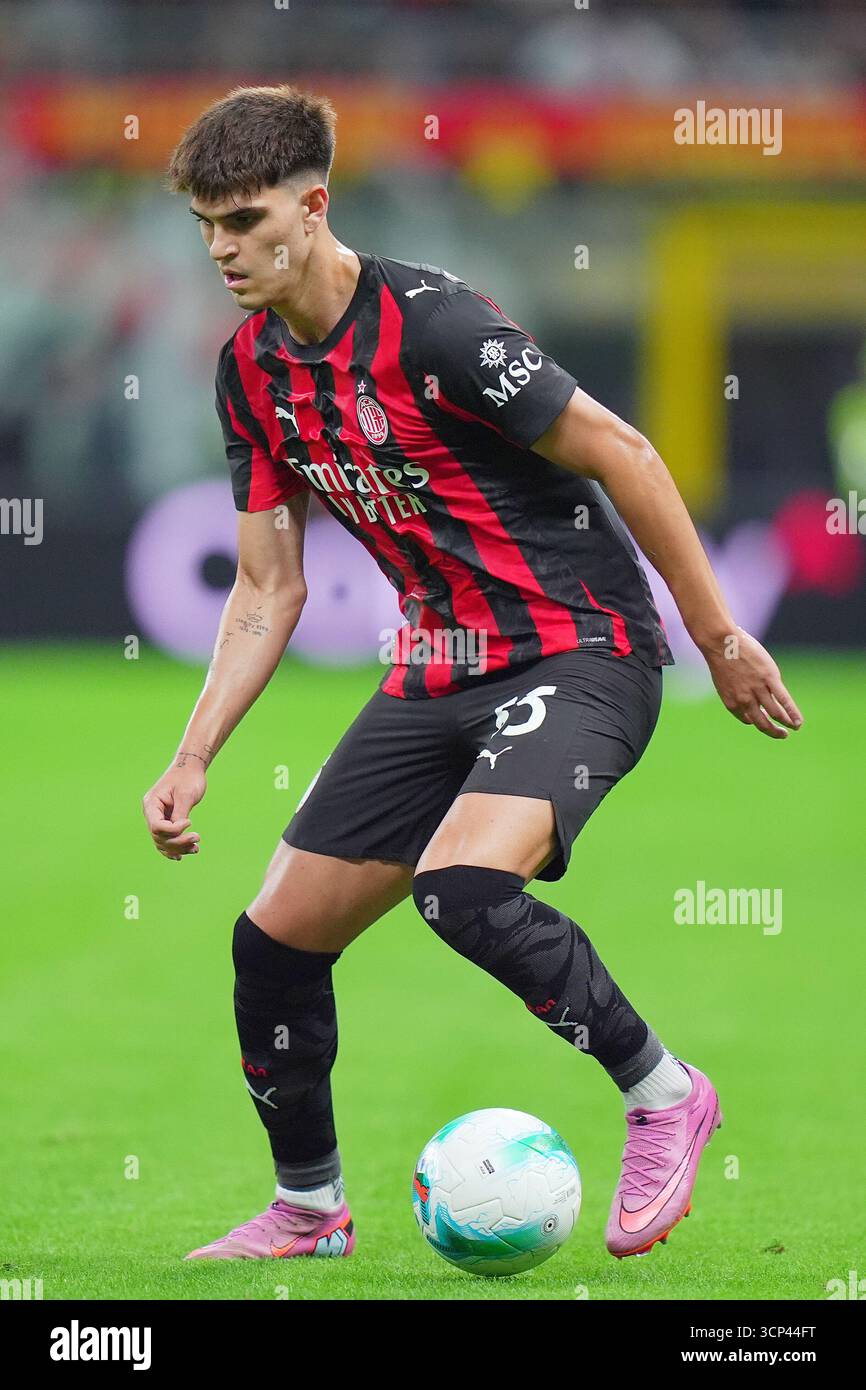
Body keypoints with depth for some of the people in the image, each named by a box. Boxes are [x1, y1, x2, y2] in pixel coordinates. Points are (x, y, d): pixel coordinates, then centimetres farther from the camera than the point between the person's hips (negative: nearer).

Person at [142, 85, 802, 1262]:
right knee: (277, 937, 4)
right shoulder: (253, 371, 3)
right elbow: (268, 590, 11)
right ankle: (308, 1209, 26)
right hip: (440, 671, 8)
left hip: (579, 652, -8)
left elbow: (619, 453, -15)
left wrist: (721, 639, -11)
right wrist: (193, 759, 1)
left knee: (462, 885, -32)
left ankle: (662, 1094, -10)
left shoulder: (430, 324, -21)